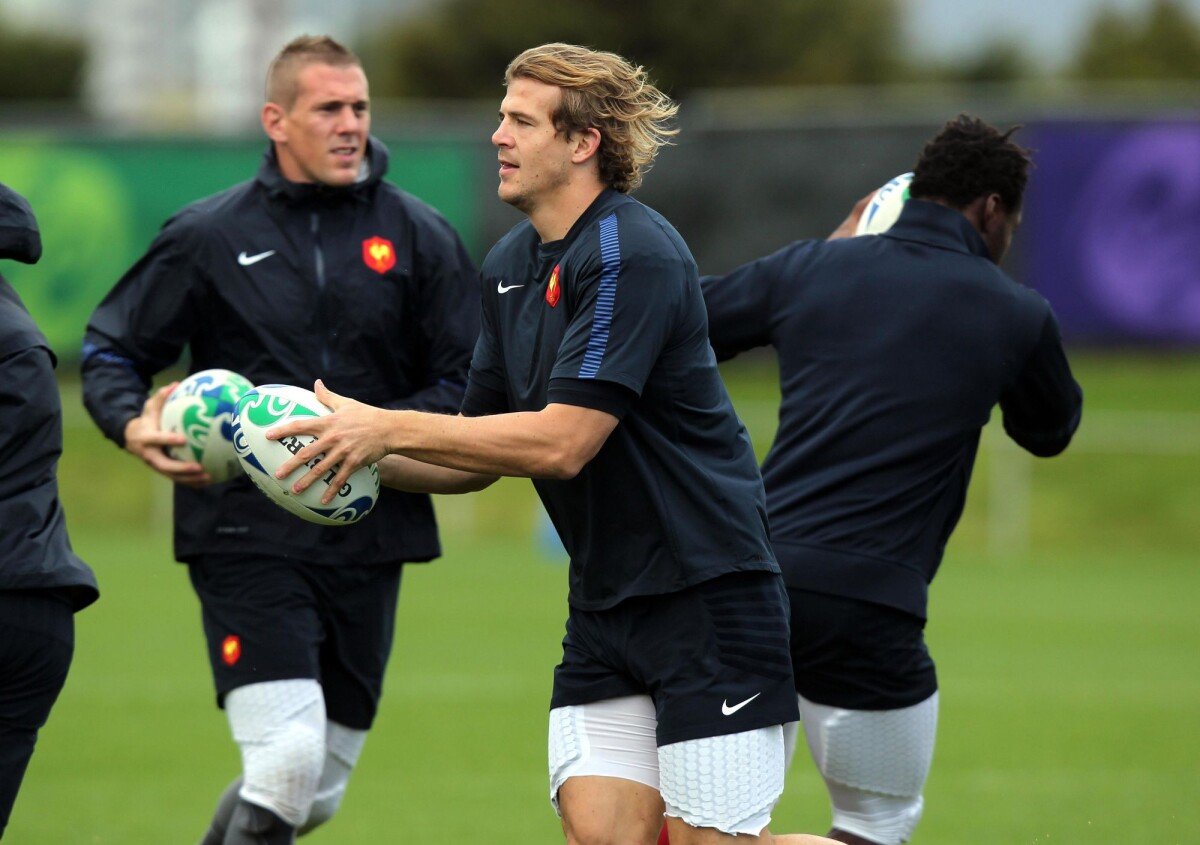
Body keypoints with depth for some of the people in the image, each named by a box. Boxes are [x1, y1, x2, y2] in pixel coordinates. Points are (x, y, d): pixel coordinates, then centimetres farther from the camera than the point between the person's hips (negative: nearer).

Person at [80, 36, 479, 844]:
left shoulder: (420, 236, 5)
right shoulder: (208, 236, 2)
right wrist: (133, 422, -12)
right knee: (286, 763, -20)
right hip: (246, 534, -3)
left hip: (369, 541, 3)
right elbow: (110, 347, 10)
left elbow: (468, 386, 4)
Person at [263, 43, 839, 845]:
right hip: (605, 605, 8)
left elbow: (560, 443, -24)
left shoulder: (632, 254, -17)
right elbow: (476, 460, 17)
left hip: (707, 591, -8)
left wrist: (388, 428, -19)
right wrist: (361, 448, 1)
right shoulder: (510, 266, 11)